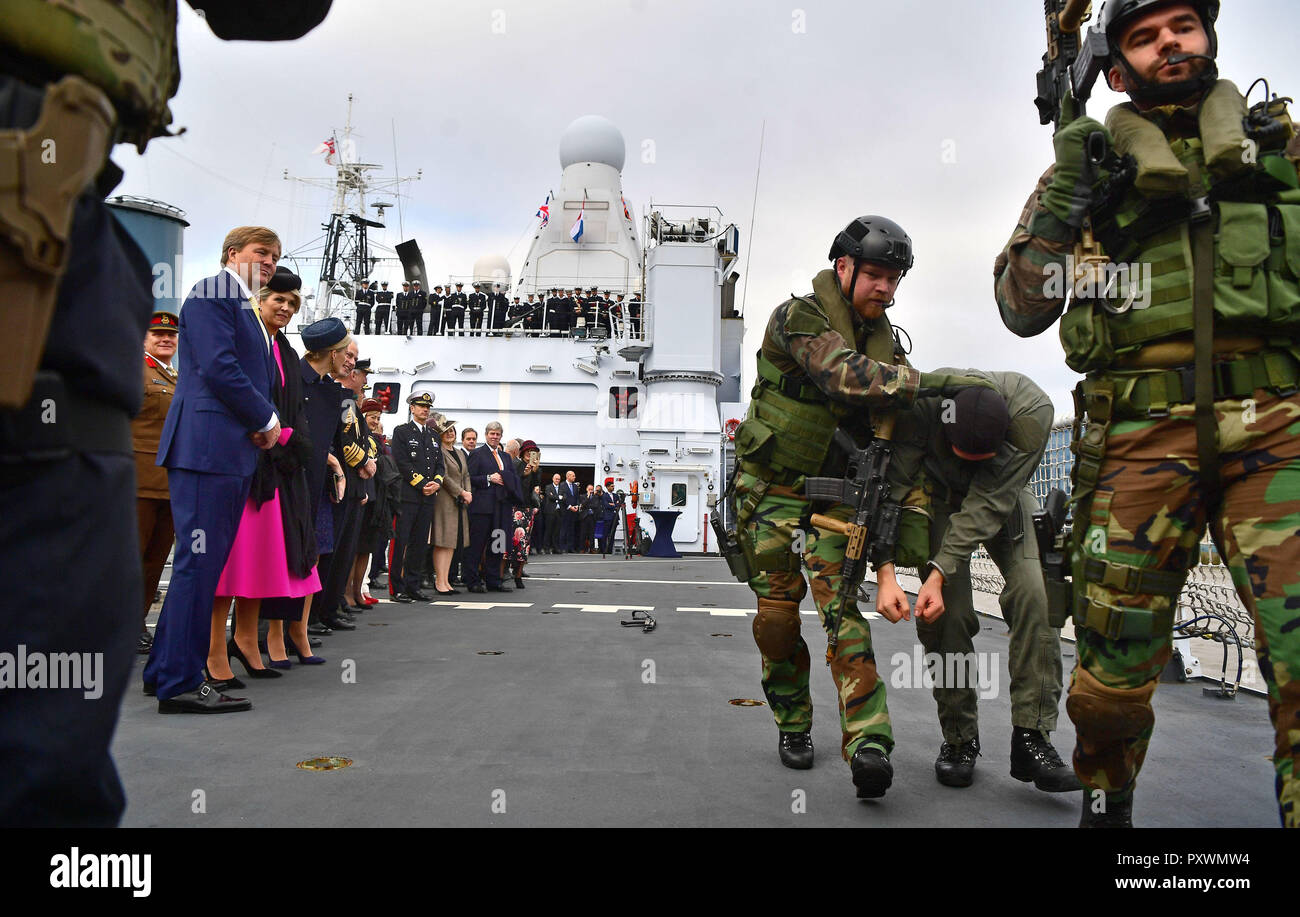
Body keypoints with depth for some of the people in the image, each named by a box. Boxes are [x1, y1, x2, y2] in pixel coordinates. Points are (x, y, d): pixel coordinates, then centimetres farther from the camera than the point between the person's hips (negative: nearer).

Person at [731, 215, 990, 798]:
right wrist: (936, 382, -34)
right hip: (772, 484, -3)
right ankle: (793, 724, 19)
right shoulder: (798, 317, -16)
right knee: (777, 609, 0)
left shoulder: (884, 339, 5)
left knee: (841, 602, -11)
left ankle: (868, 743, -18)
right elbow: (847, 376, -34)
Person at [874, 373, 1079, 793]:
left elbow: (987, 504, -33)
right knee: (948, 612, -14)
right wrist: (885, 573, -39)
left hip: (1002, 496, 1)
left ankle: (1031, 738, -12)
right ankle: (959, 739, 2)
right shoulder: (921, 405, -36)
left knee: (1033, 595, -19)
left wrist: (938, 574, -37)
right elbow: (893, 487, -31)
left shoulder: (1032, 410, -36)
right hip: (940, 494, 0)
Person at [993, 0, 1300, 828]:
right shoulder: (1091, 164, 13)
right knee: (1116, 666, 6)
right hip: (1143, 432, -1)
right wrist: (1064, 195, -5)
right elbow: (1021, 311, 4)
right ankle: (1107, 805, 30)